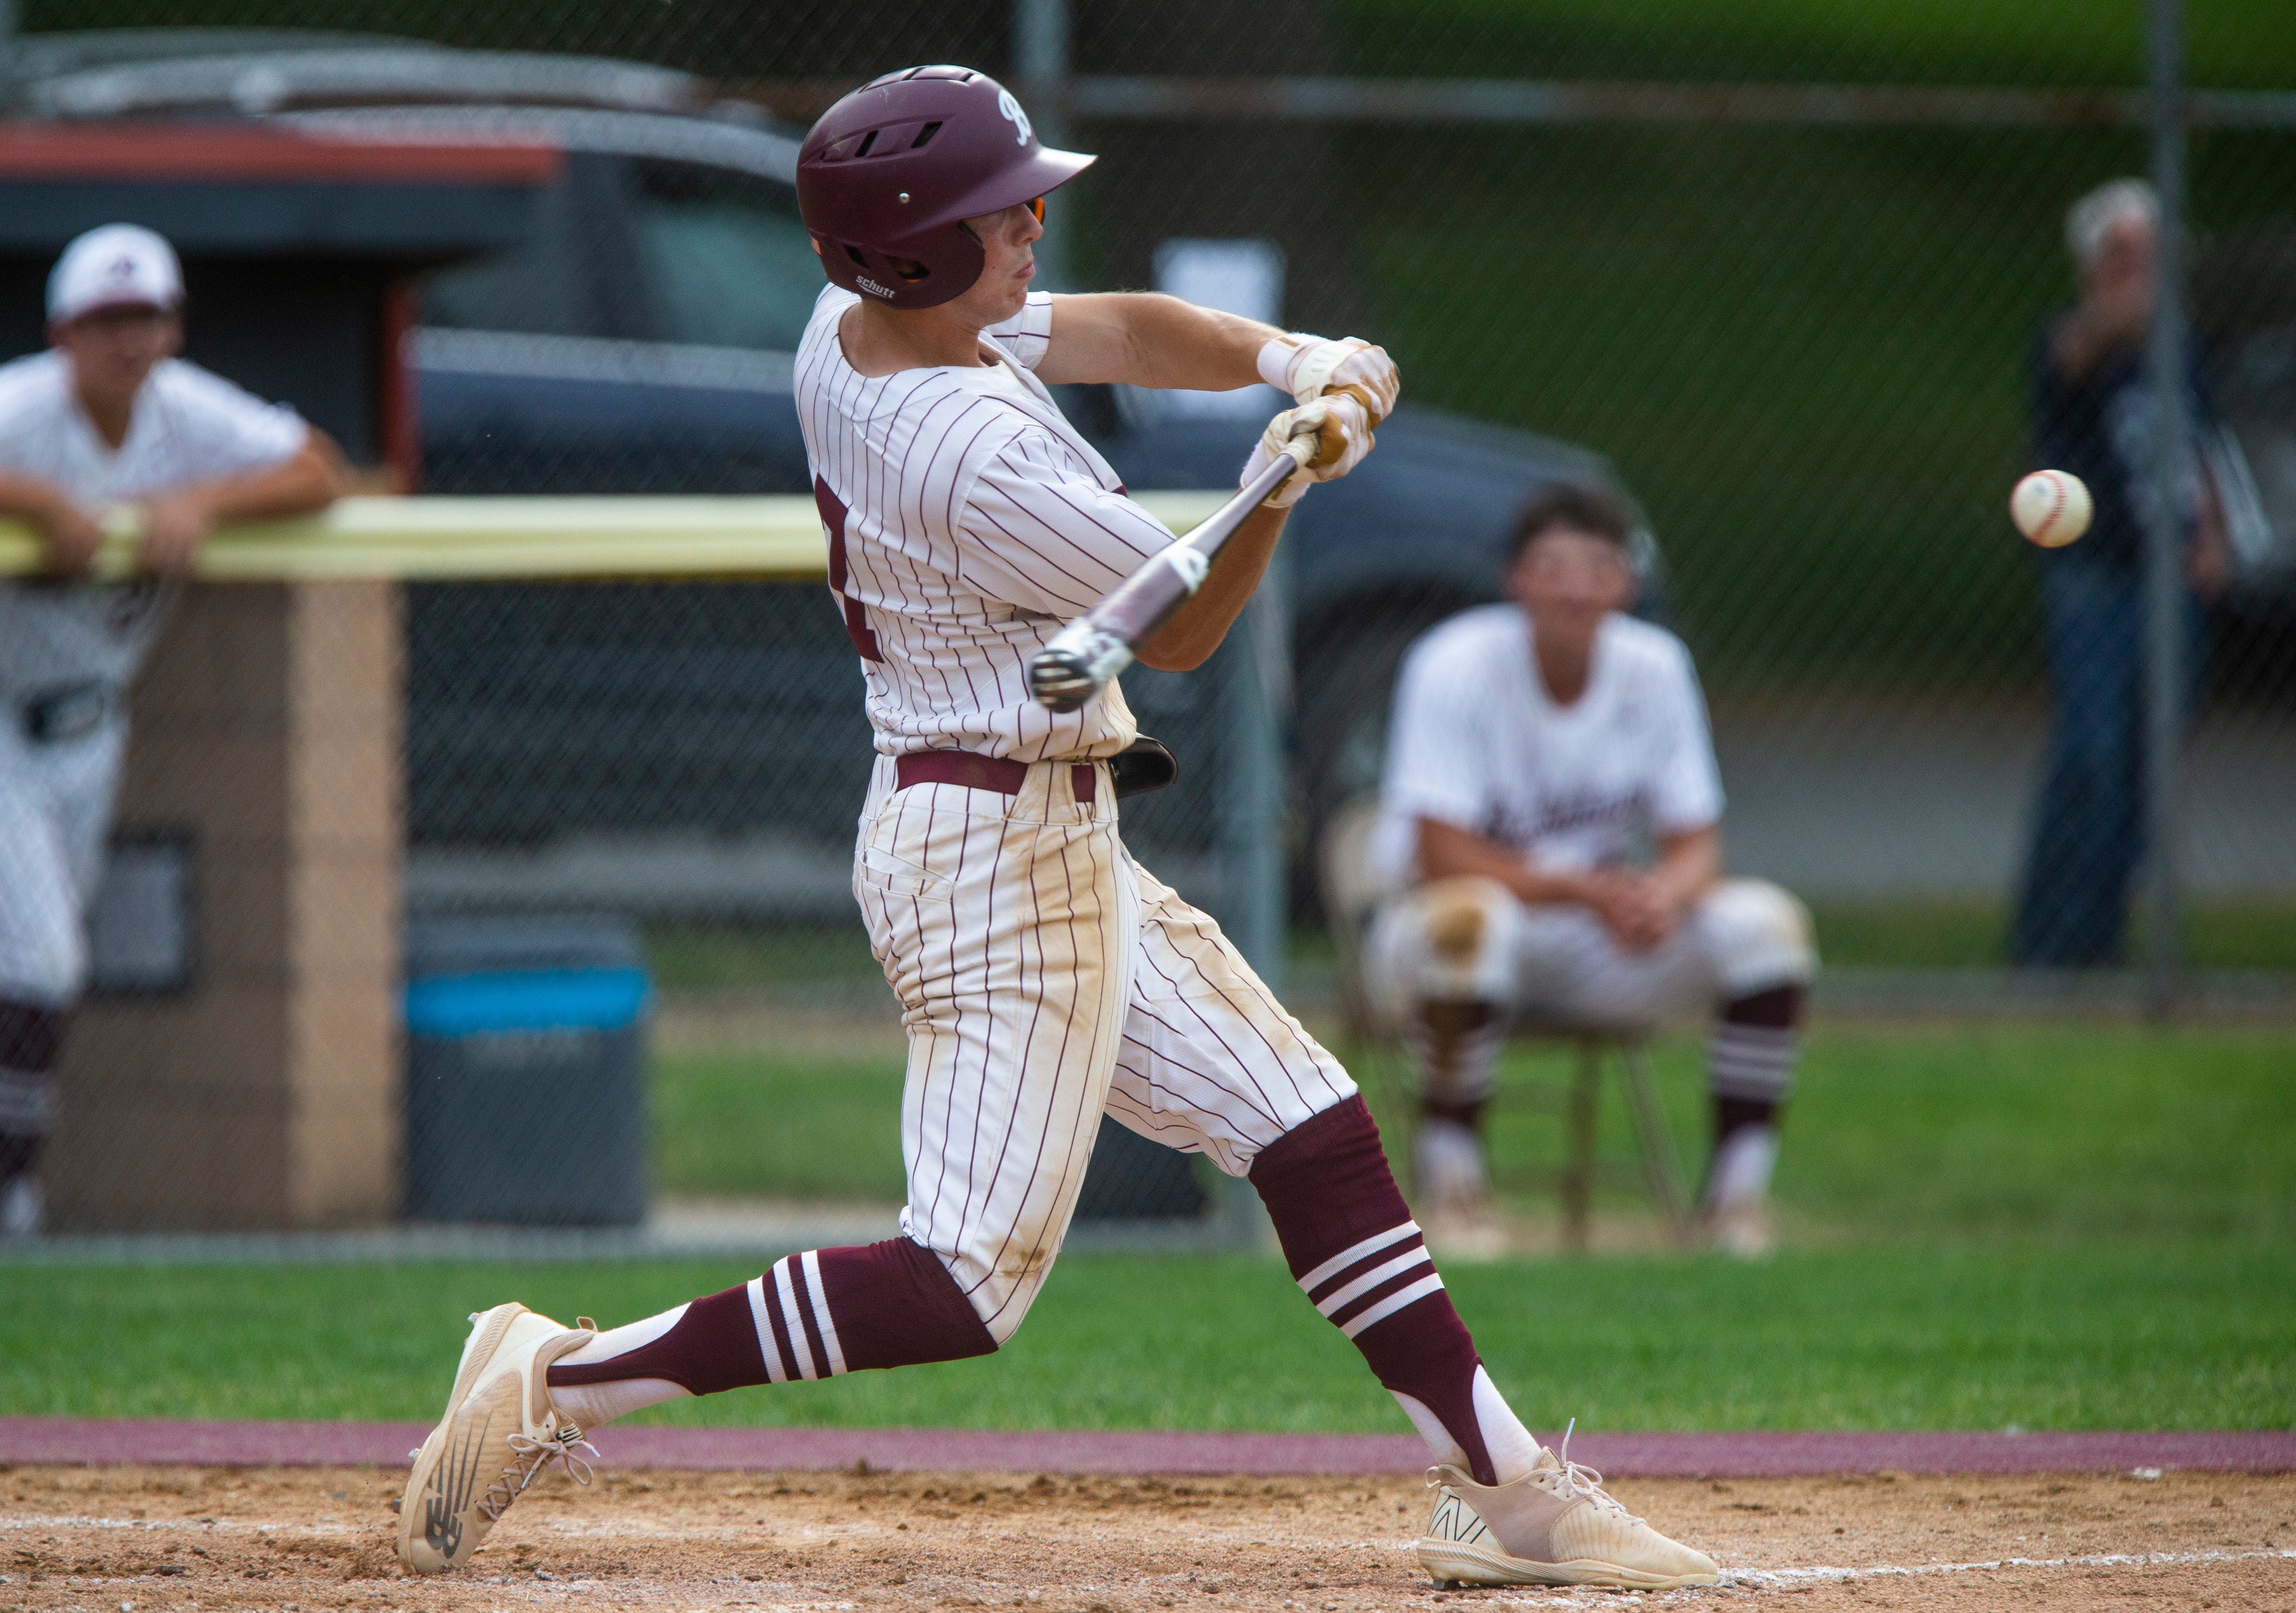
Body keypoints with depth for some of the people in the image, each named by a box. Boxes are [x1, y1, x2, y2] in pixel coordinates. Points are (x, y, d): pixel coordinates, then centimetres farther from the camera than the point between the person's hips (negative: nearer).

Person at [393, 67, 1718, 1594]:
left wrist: (1292, 361, -6)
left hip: (1057, 847, 11)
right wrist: (1283, 483, -26)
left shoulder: (850, 330, 2)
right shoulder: (984, 456, -25)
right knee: (970, 1281, -12)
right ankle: (561, 1382, -9)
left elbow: (1119, 332, 11)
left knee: (1313, 1130, 13)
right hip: (1002, 849, -11)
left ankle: (1504, 1487, 17)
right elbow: (1186, 627, -11)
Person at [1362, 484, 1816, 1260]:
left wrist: (1665, 893, -27)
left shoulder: (1653, 666, -4)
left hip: (1595, 949, 4)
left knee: (1767, 922, -17)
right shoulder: (1457, 665, -17)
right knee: (1472, 918, -40)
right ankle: (1449, 1176, -22)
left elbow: (1696, 842, -2)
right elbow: (1440, 855, -23)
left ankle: (1739, 1187, -11)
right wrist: (1591, 889, -32)